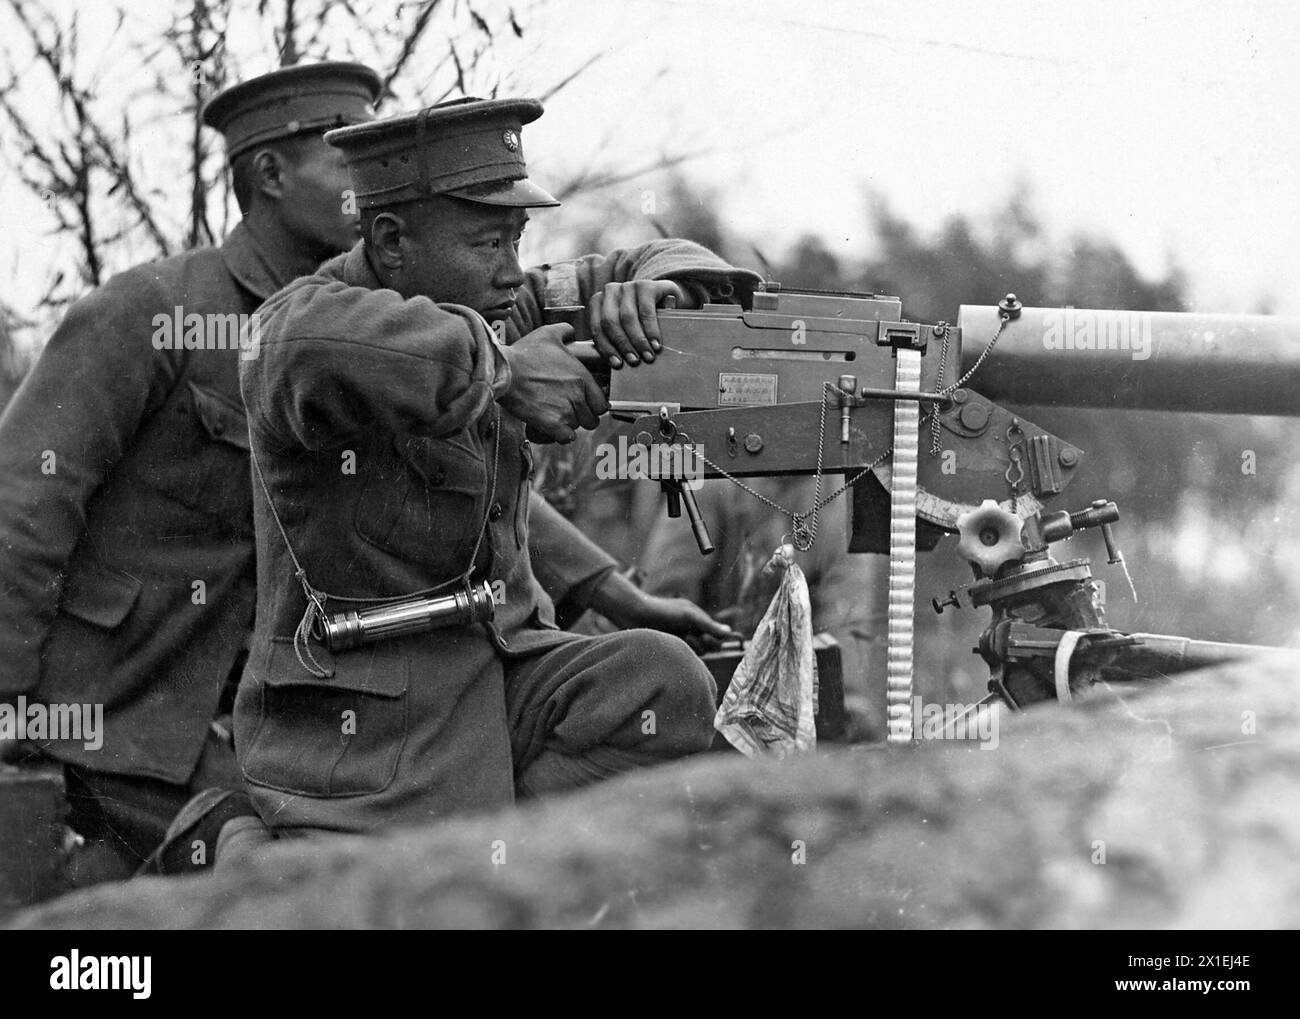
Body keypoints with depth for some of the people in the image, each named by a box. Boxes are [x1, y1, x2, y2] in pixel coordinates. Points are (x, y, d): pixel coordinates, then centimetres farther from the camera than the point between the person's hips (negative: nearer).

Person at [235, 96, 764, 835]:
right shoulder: (302, 315, -16)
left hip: (498, 676, 7)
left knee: (662, 684, -19)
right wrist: (503, 369, -30)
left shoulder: (492, 311, 5)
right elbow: (319, 348, -43)